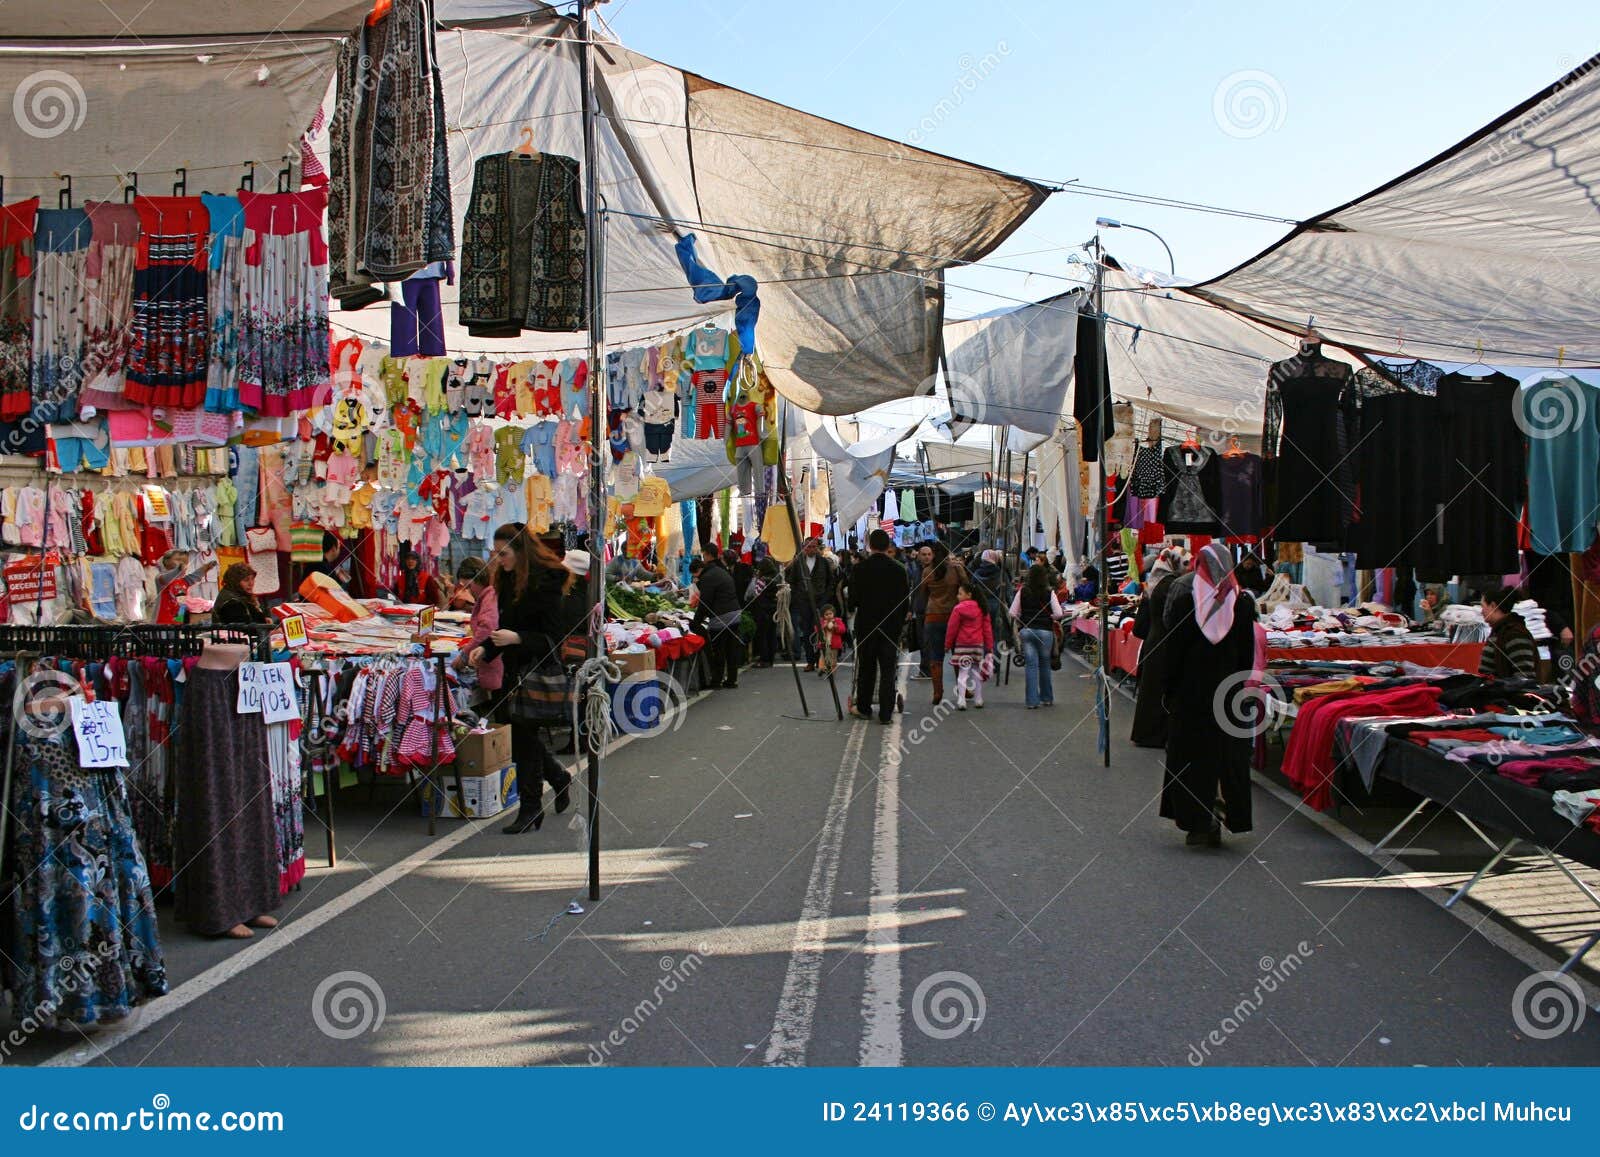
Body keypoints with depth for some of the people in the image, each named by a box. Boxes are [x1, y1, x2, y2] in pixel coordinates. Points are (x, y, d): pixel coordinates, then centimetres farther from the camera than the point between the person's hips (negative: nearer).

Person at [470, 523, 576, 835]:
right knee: (519, 730, 11)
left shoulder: (548, 582, -15)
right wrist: (486, 649, 3)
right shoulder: (507, 579, 11)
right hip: (515, 667, 8)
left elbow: (555, 636, -16)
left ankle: (530, 809, 6)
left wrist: (517, 639, -27)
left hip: (540, 669, -8)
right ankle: (559, 777, 34)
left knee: (524, 731, -5)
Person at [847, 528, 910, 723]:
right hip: (891, 626, 1)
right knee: (888, 670, 4)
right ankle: (885, 713, 1)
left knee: (866, 668, 12)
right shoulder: (899, 570, -4)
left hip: (866, 625, 0)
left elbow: (853, 597, -5)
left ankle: (863, 708, 22)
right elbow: (906, 601, 2)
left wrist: (852, 608, 18)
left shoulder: (861, 568, -9)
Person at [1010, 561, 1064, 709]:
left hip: (1026, 630, 1)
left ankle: (1032, 700, -1)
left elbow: (1012, 613, -2)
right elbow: (1058, 614, -10)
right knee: (1044, 664, 14)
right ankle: (1047, 698, 24)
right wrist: (1048, 618, 9)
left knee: (1030, 665, 2)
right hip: (1045, 631, -1)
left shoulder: (1022, 591, -2)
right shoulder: (1049, 593, -6)